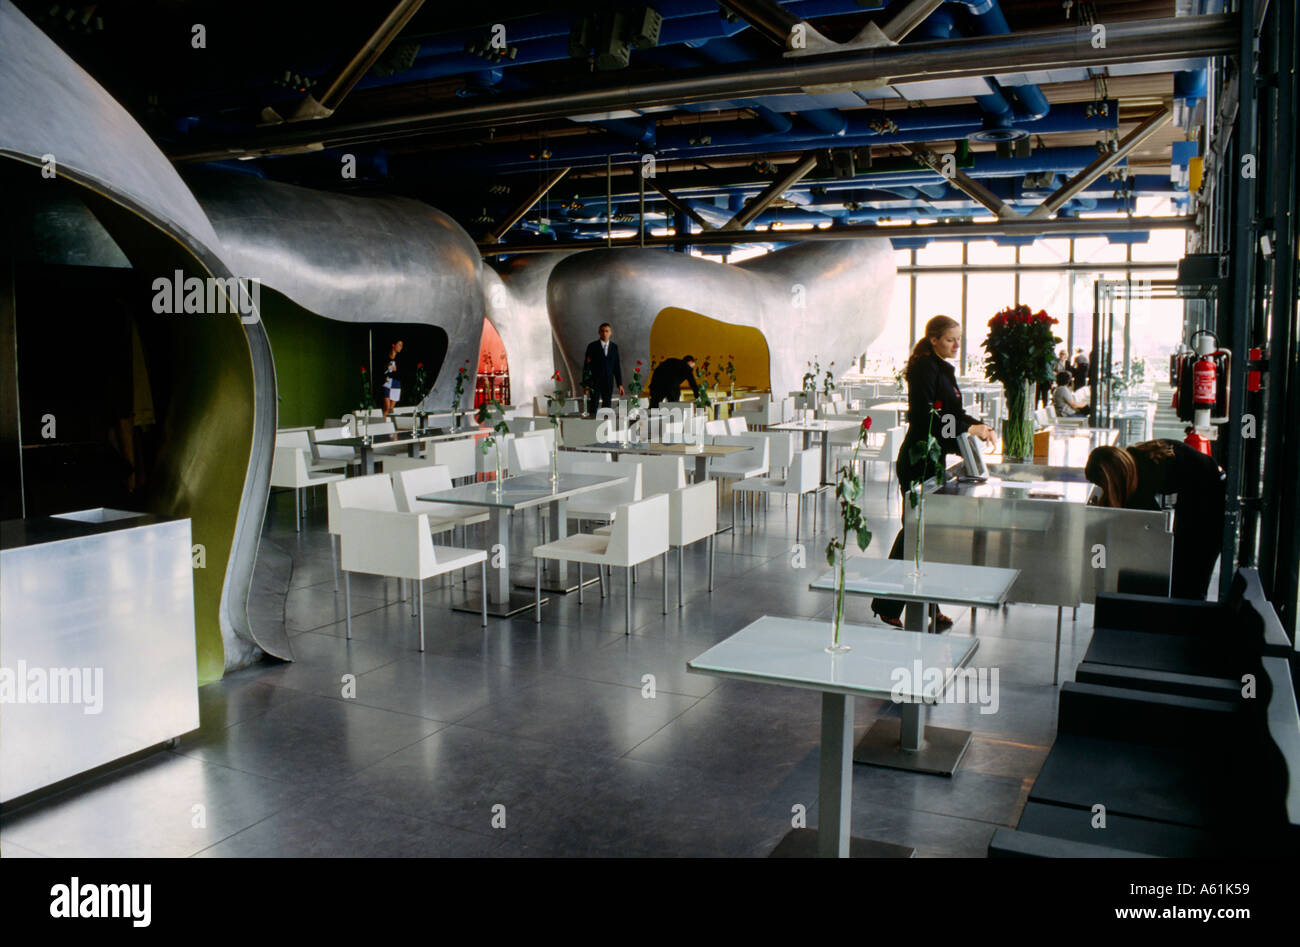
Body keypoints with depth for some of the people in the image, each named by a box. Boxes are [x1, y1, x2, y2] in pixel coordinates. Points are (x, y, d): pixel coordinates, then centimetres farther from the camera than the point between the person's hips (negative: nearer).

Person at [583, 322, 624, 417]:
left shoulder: (614, 347, 9)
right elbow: (587, 366, -2)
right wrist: (586, 384, -8)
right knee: (593, 408, -7)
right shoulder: (592, 346, -1)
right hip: (595, 383, -3)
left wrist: (620, 384, 6)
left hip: (608, 383, 3)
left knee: (606, 409, 3)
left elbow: (617, 367, 11)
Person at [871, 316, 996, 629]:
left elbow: (952, 413, 21)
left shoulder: (943, 370, 16)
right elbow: (924, 419, -22)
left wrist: (978, 425, 3)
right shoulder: (924, 369, -14)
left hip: (933, 460, 9)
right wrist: (968, 429, -18)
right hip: (918, 461, -9)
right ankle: (887, 605, 5)